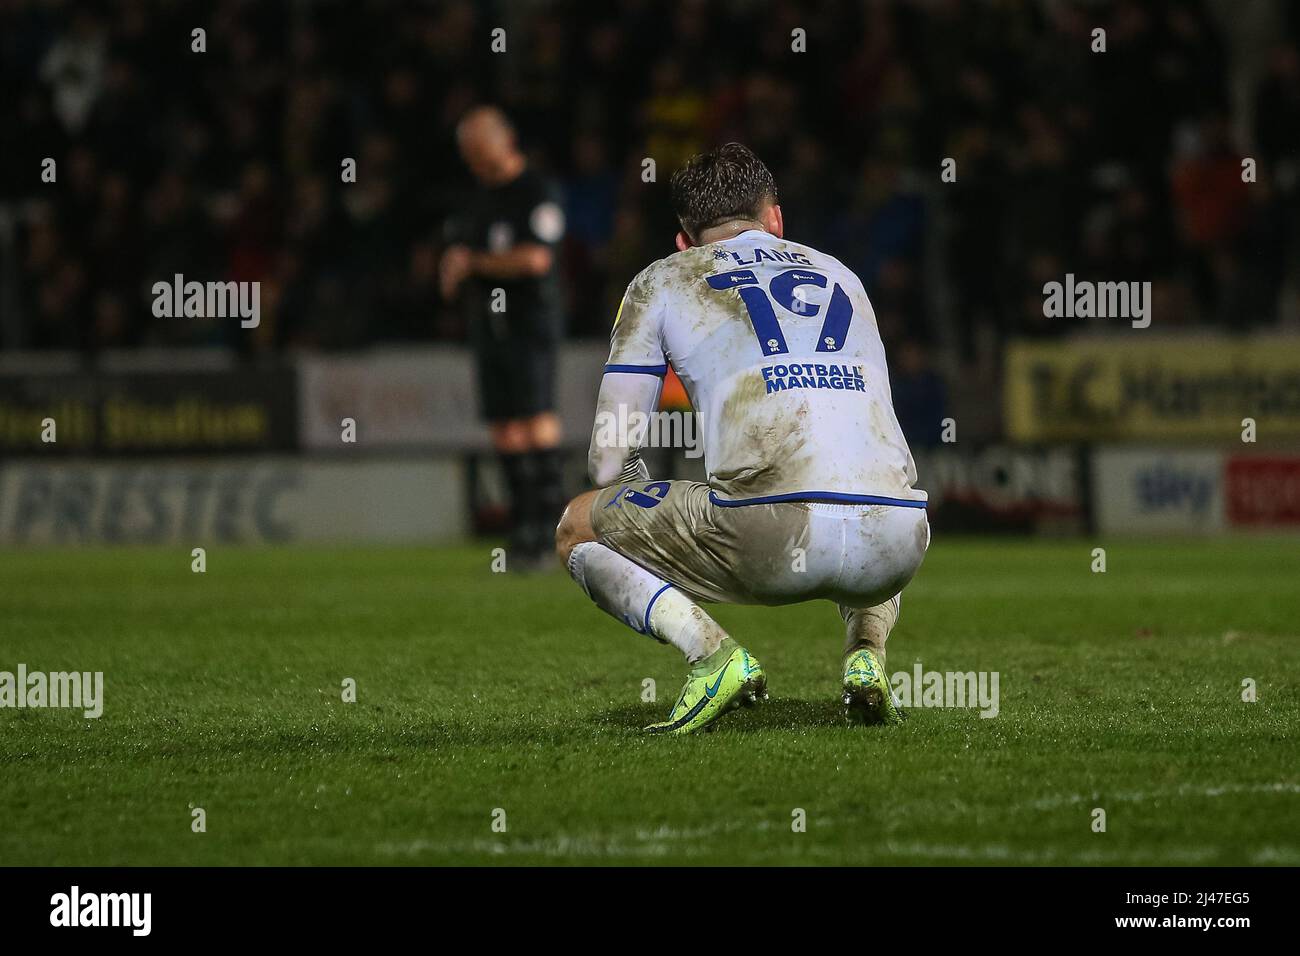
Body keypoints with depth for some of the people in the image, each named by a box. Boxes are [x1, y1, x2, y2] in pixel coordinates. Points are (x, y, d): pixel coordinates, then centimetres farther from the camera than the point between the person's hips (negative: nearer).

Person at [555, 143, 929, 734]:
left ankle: (712, 653, -4)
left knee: (578, 530, 20)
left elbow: (610, 462, 16)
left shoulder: (660, 284, 19)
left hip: (772, 532, -4)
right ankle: (866, 653, 13)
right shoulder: (841, 276, 31)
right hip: (894, 542, 4)